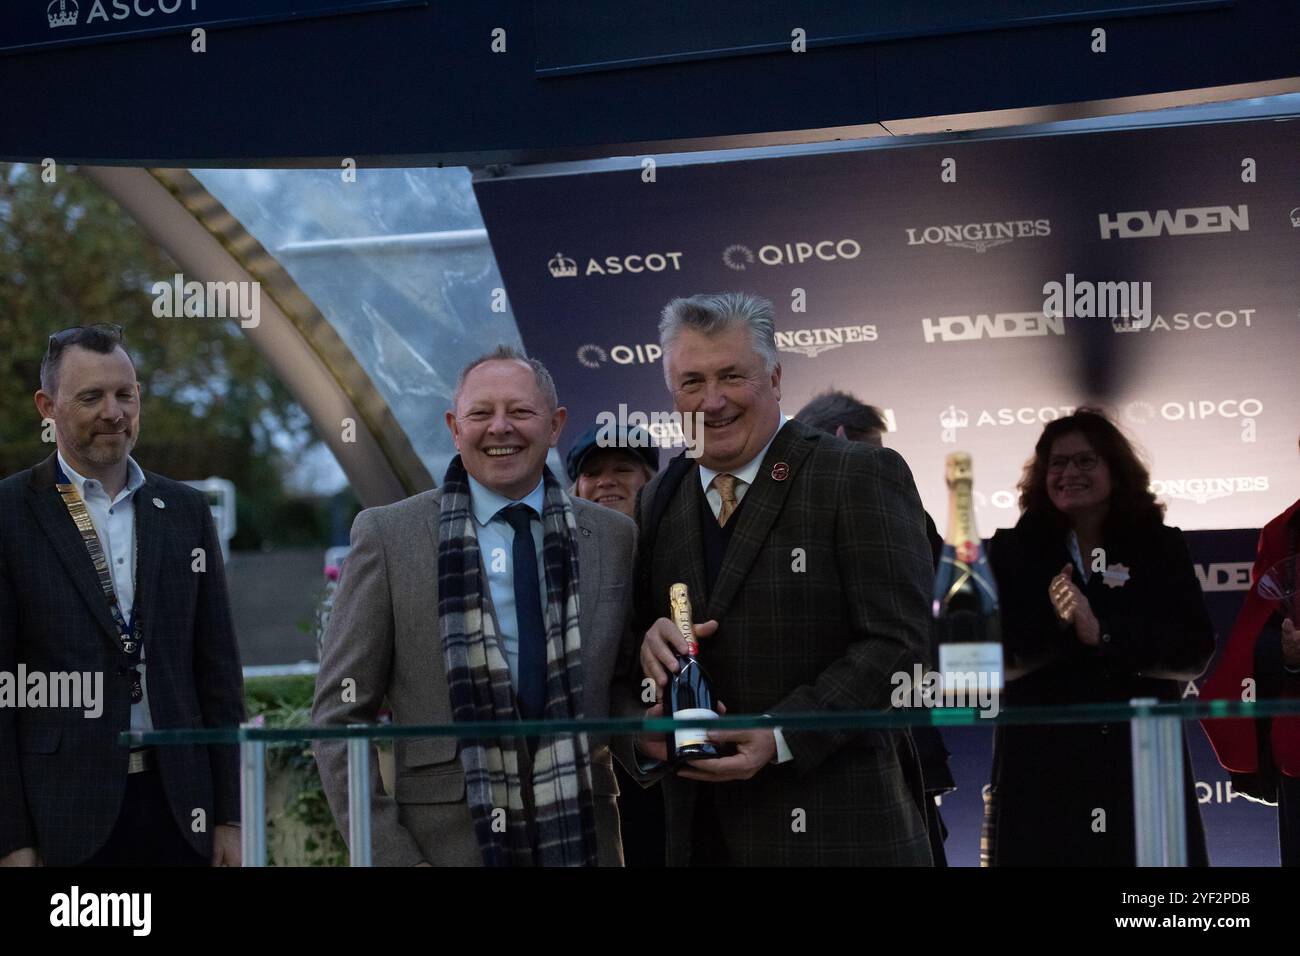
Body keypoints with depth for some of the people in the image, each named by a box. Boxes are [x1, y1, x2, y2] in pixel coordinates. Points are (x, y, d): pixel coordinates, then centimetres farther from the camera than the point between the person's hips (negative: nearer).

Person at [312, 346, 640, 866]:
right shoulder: (387, 536, -2)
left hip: (581, 837, 3)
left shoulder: (612, 536, 6)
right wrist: (386, 852, -10)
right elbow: (340, 715, -2)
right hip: (444, 841, -2)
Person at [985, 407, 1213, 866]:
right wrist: (1055, 627, -19)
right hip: (1041, 763, 0)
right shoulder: (1013, 552, 8)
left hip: (1143, 759, 0)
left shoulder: (1161, 548, 7)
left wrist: (1103, 634, -16)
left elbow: (1195, 652, -4)